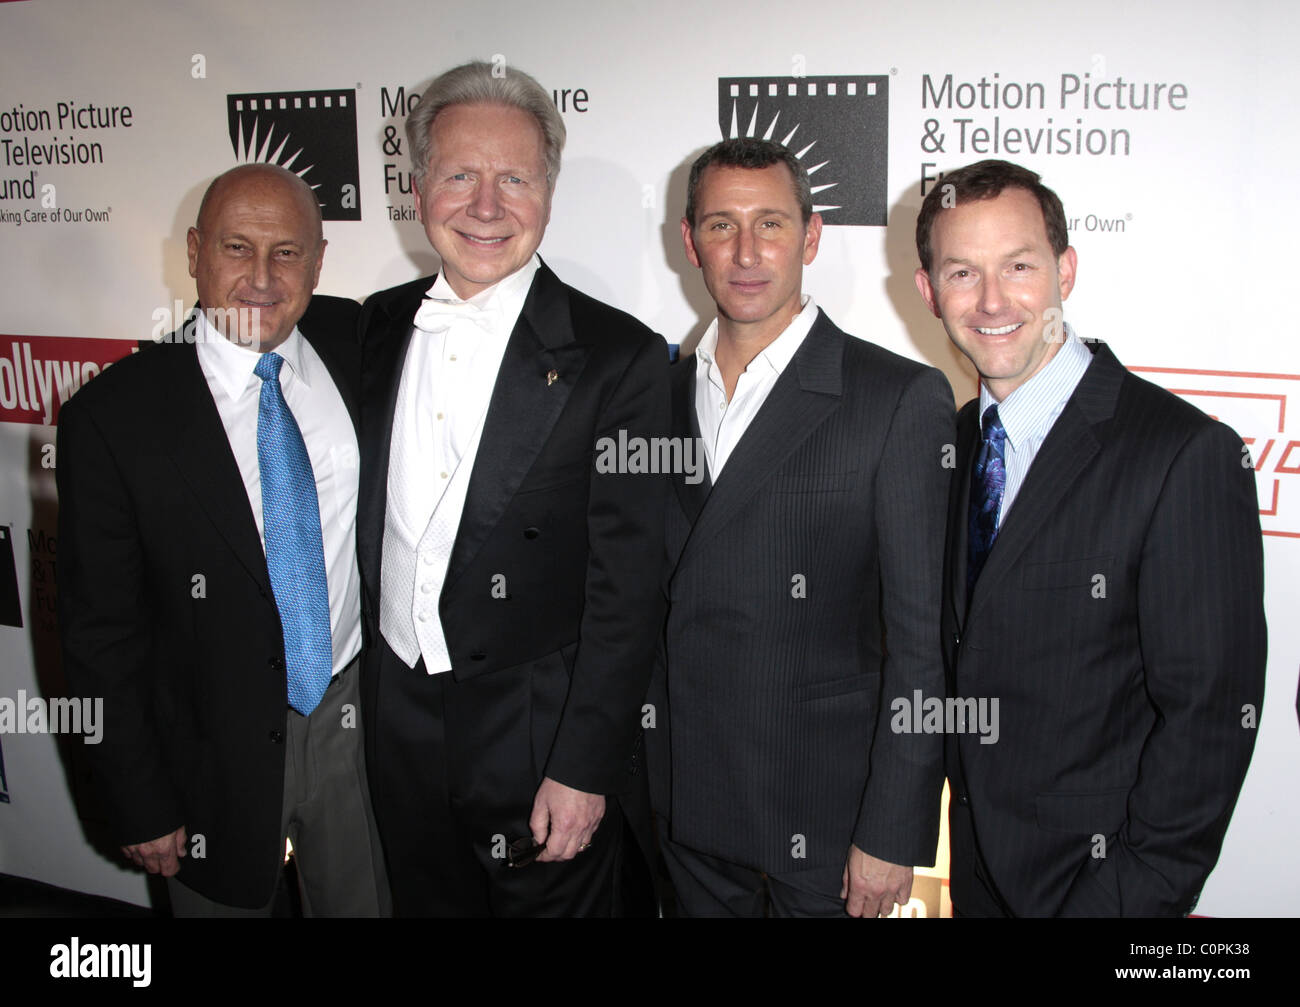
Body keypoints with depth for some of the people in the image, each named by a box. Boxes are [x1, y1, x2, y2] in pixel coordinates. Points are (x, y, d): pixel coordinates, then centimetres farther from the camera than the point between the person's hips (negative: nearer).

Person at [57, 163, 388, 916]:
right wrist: (141, 806, -7)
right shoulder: (112, 416, -15)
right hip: (218, 756, -3)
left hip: (356, 720, 3)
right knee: (226, 899, 19)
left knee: (367, 904, 22)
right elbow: (101, 632, -10)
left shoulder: (354, 341, -5)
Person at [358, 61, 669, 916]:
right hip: (397, 731, 5)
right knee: (427, 904, 22)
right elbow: (365, 526, 10)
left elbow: (626, 592, -14)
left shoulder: (617, 357, -14)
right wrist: (356, 699, 8)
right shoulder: (376, 329, 3)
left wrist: (583, 770, -15)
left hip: (540, 743, -4)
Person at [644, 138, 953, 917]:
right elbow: (647, 600, 9)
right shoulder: (663, 393, 5)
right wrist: (636, 777, 8)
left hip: (823, 821, -4)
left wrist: (891, 835, -13)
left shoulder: (902, 399, -11)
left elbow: (922, 639, -12)